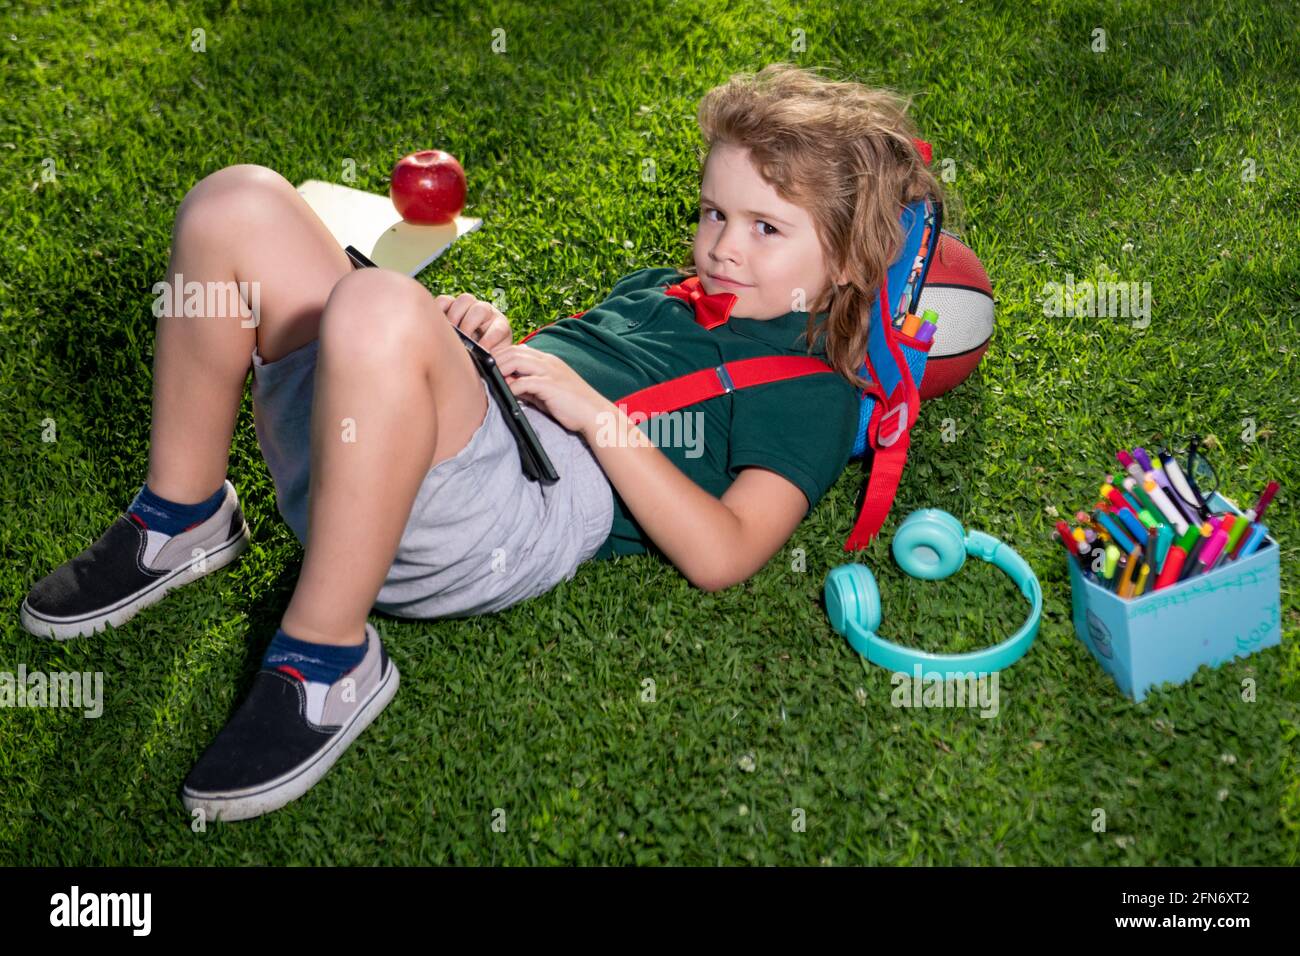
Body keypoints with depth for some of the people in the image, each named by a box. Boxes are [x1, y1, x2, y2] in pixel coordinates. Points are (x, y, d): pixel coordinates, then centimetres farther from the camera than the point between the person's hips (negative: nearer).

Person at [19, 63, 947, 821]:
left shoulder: (809, 386, 6)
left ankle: (325, 663, -24)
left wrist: (596, 411, -13)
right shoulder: (663, 285, 30)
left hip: (517, 508, -8)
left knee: (379, 308, -38)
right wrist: (495, 341, 11)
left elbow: (722, 556, -10)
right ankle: (183, 523, 5)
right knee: (239, 206, -4)